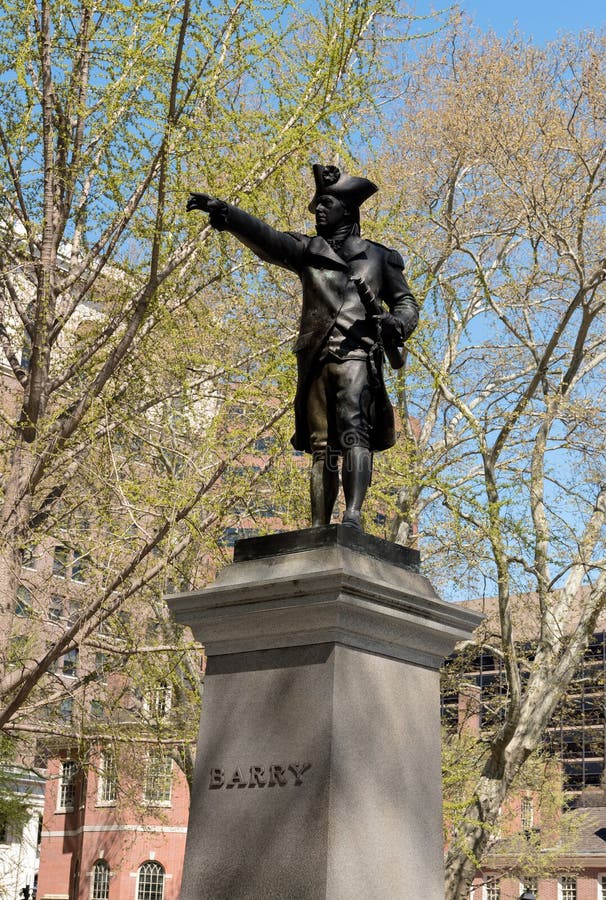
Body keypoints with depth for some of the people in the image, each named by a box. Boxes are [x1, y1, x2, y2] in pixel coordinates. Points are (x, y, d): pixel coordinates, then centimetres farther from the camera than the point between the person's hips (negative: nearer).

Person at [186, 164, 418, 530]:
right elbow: (265, 237, 2)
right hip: (316, 359, 3)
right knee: (322, 446, 0)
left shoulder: (378, 256, 17)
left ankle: (353, 516, -33)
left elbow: (407, 302, 18)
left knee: (353, 431, -22)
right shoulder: (307, 250, 19)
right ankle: (319, 529, -1)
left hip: (358, 354, -2)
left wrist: (396, 324, -7)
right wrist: (224, 212, -16)